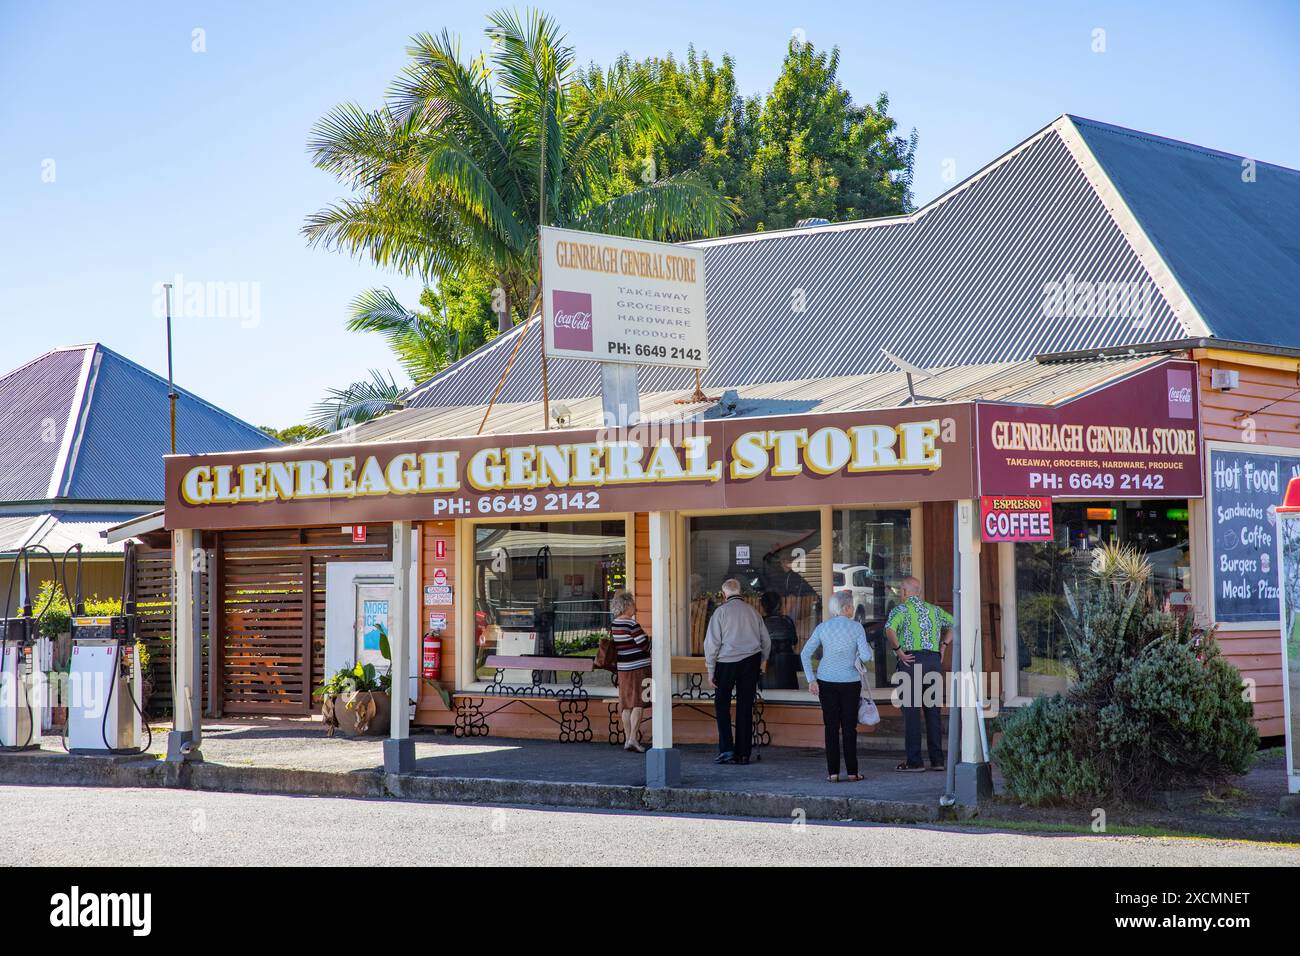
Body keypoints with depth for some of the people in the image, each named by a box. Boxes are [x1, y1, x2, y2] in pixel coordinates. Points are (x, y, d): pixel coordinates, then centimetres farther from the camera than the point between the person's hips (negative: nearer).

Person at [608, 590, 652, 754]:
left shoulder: (613, 625, 6)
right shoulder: (632, 624, -17)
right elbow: (644, 645, -15)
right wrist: (647, 637, 5)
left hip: (623, 669, 7)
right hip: (639, 667, -7)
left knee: (626, 704, 12)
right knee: (638, 703, -5)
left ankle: (627, 739, 16)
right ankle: (633, 738, -13)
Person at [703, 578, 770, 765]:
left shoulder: (721, 611, -2)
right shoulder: (752, 611, 9)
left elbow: (712, 642, -6)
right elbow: (766, 641, 12)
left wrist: (710, 671, -1)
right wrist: (760, 663, 24)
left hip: (727, 662, -3)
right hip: (751, 661, 3)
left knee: (722, 704, 9)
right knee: (746, 707, 7)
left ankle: (726, 748, -2)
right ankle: (743, 753, 8)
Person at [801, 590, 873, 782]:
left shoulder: (822, 627, 2)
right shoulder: (856, 627, -6)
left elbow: (805, 654, 0)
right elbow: (865, 656, -9)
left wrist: (811, 680, 2)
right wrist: (868, 649, 13)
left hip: (826, 681, 2)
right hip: (850, 682, -2)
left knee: (831, 726, 4)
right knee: (849, 727, 5)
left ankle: (833, 773, 2)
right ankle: (852, 772, 6)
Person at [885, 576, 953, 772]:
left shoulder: (901, 609, -1)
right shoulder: (933, 610, 17)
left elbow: (889, 630, -21)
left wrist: (898, 650, -10)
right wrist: (943, 645, 17)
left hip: (912, 661, -5)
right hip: (934, 661, 5)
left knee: (911, 711, -3)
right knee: (932, 710, 10)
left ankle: (914, 761, -5)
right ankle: (937, 759, 9)